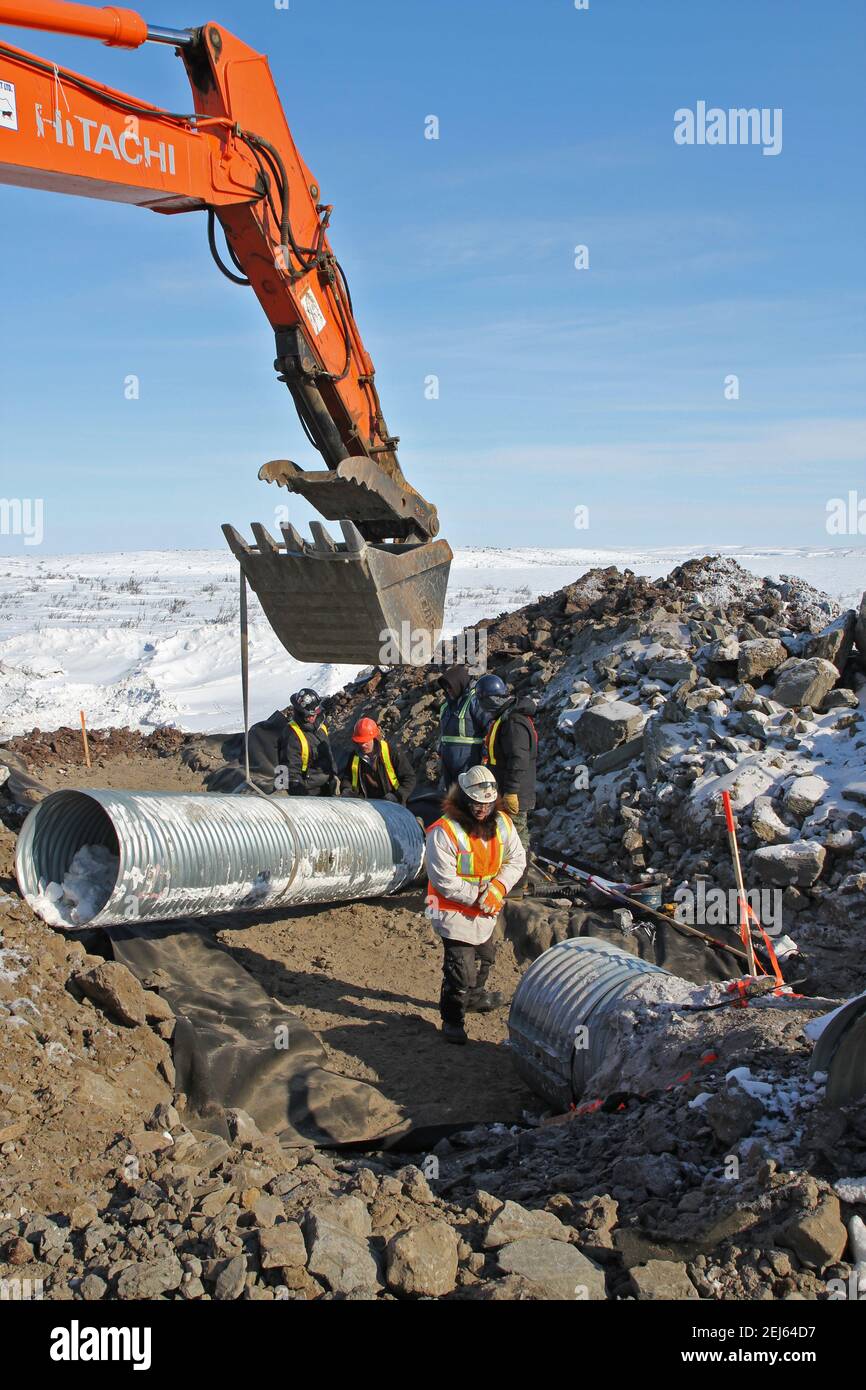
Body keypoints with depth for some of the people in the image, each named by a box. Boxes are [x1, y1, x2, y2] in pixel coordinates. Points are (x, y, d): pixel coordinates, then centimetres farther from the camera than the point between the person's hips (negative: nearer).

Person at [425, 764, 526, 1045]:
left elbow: (517, 859, -1)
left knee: (485, 956, 27)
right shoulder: (444, 832, -26)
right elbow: (444, 882, -25)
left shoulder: (502, 823, -6)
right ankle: (452, 1019, 13)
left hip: (486, 910, 7)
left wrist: (497, 889, -17)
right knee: (460, 967, -8)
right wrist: (478, 896, -21)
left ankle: (475, 995, 55)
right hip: (454, 910, -7)